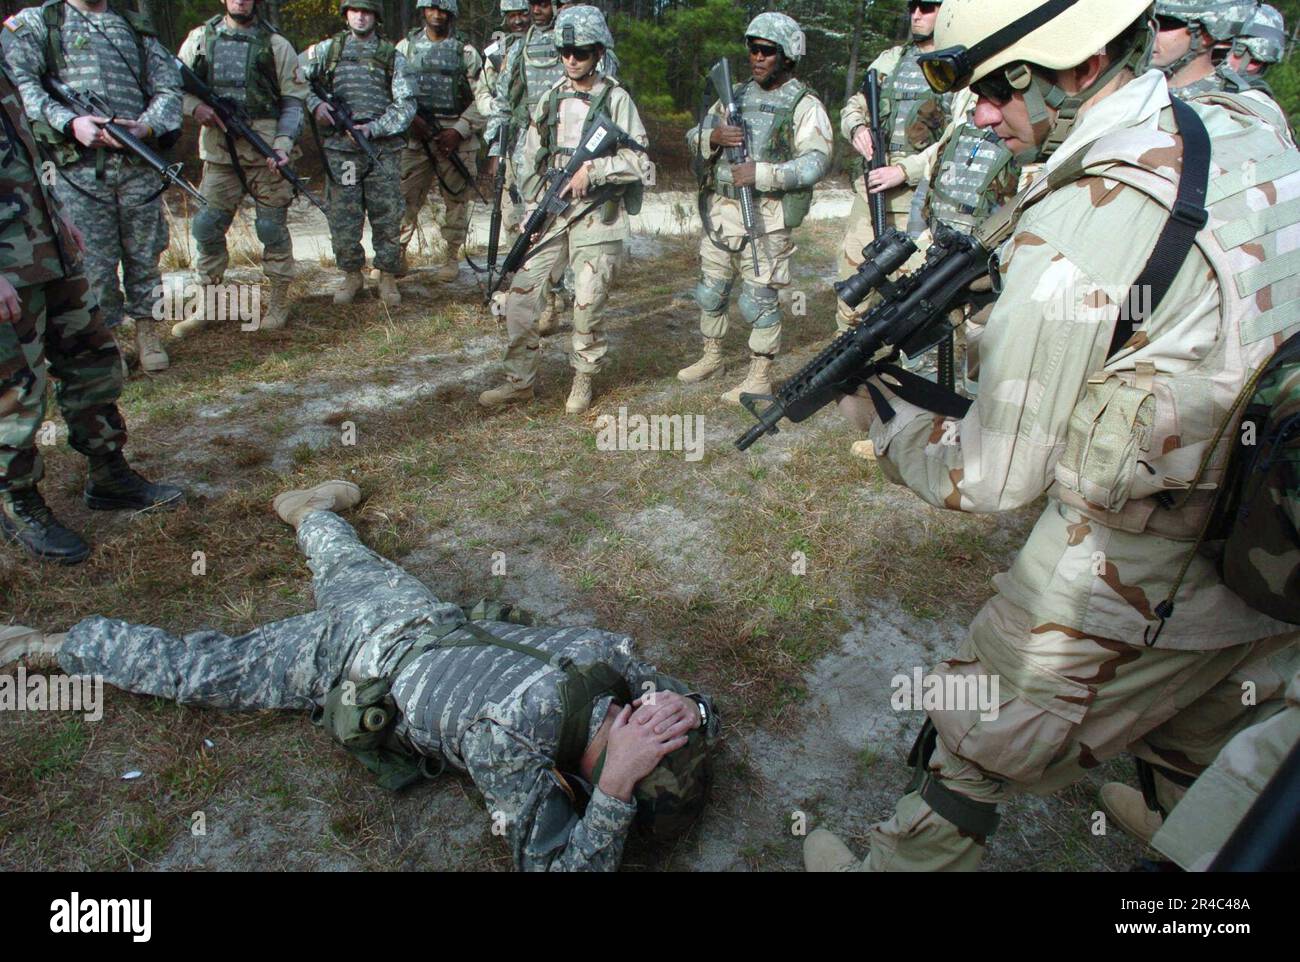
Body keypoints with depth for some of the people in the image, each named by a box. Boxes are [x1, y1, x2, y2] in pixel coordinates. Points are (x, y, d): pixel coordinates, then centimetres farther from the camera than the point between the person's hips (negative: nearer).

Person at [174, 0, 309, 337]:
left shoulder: (276, 45, 4)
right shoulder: (200, 38, 11)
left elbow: (293, 102, 1)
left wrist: (283, 144, -12)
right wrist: (195, 106, -7)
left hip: (266, 153, -3)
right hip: (218, 153, 3)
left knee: (272, 228, 0)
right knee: (207, 227, 4)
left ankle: (277, 303, 13)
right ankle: (208, 305, 15)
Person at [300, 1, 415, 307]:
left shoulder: (392, 56, 9)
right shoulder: (327, 49, 11)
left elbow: (406, 105, 0)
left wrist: (373, 129, -12)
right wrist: (314, 103, -5)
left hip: (384, 148, -1)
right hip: (341, 148, 1)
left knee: (388, 218, 0)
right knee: (342, 220, 1)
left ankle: (388, 277, 13)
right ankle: (351, 276, 16)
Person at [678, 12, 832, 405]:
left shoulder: (804, 104, -5)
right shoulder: (737, 94, 13)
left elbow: (816, 161, -17)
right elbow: (693, 138, 12)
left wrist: (762, 173, -27)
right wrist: (712, 136, -12)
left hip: (766, 216, -6)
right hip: (720, 209, 6)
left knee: (759, 299, -3)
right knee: (711, 290, 15)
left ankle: (760, 376, 9)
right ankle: (712, 357, 34)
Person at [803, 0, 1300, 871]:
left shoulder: (1072, 227, -24)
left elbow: (994, 478, -19)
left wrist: (879, 415, -1)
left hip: (1136, 578, -7)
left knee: (979, 741, 15)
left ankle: (903, 862, 36)